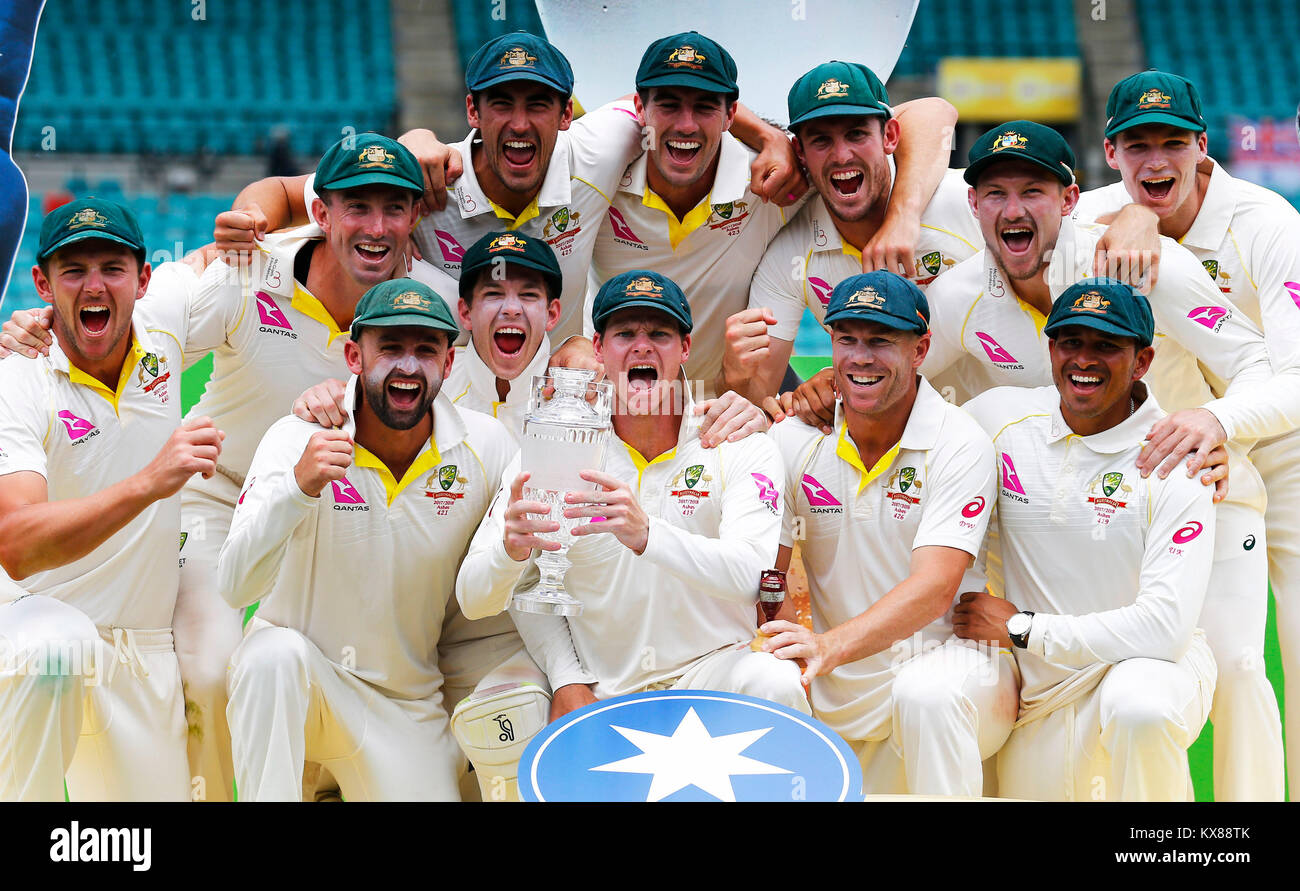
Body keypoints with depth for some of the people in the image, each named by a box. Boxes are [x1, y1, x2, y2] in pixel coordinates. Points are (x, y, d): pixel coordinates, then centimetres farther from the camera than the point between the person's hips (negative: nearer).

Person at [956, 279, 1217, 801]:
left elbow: (1165, 626, -23)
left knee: (1138, 707, -37)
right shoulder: (1000, 417, -3)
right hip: (1040, 682, 5)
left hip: (1154, 663, -5)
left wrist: (1021, 629, -17)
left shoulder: (1174, 464, -16)